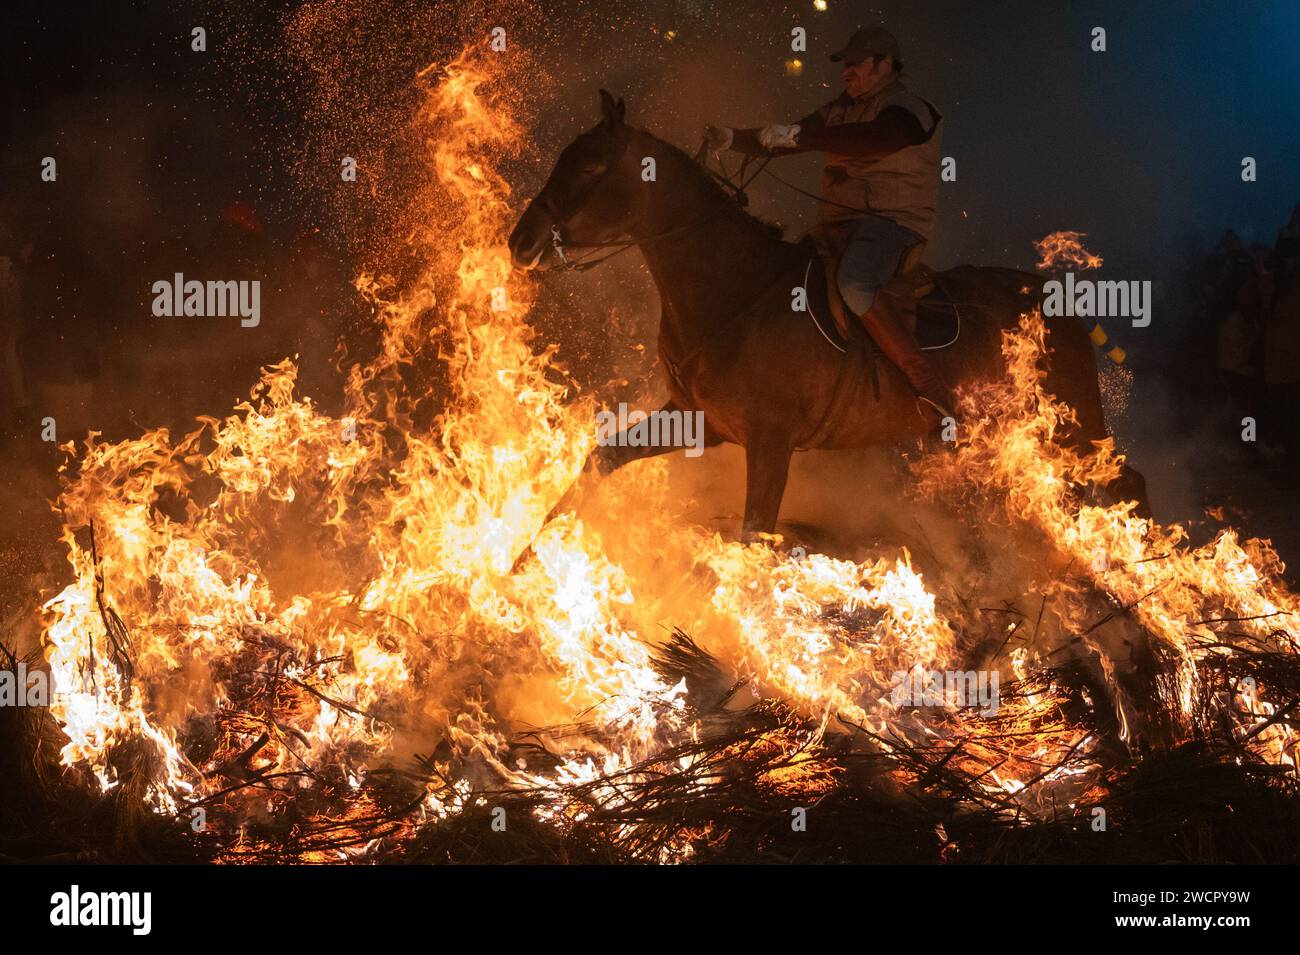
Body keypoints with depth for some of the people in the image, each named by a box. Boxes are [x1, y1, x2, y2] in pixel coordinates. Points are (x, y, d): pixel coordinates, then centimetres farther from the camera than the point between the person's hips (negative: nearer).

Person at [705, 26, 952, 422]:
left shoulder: (907, 110, -7)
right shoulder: (841, 109, 20)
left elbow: (875, 139, -29)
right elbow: (781, 141, 17)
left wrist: (796, 135, -32)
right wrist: (733, 139, -1)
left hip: (893, 222, -9)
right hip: (838, 226, 10)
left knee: (854, 283, -35)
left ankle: (928, 386, -34)